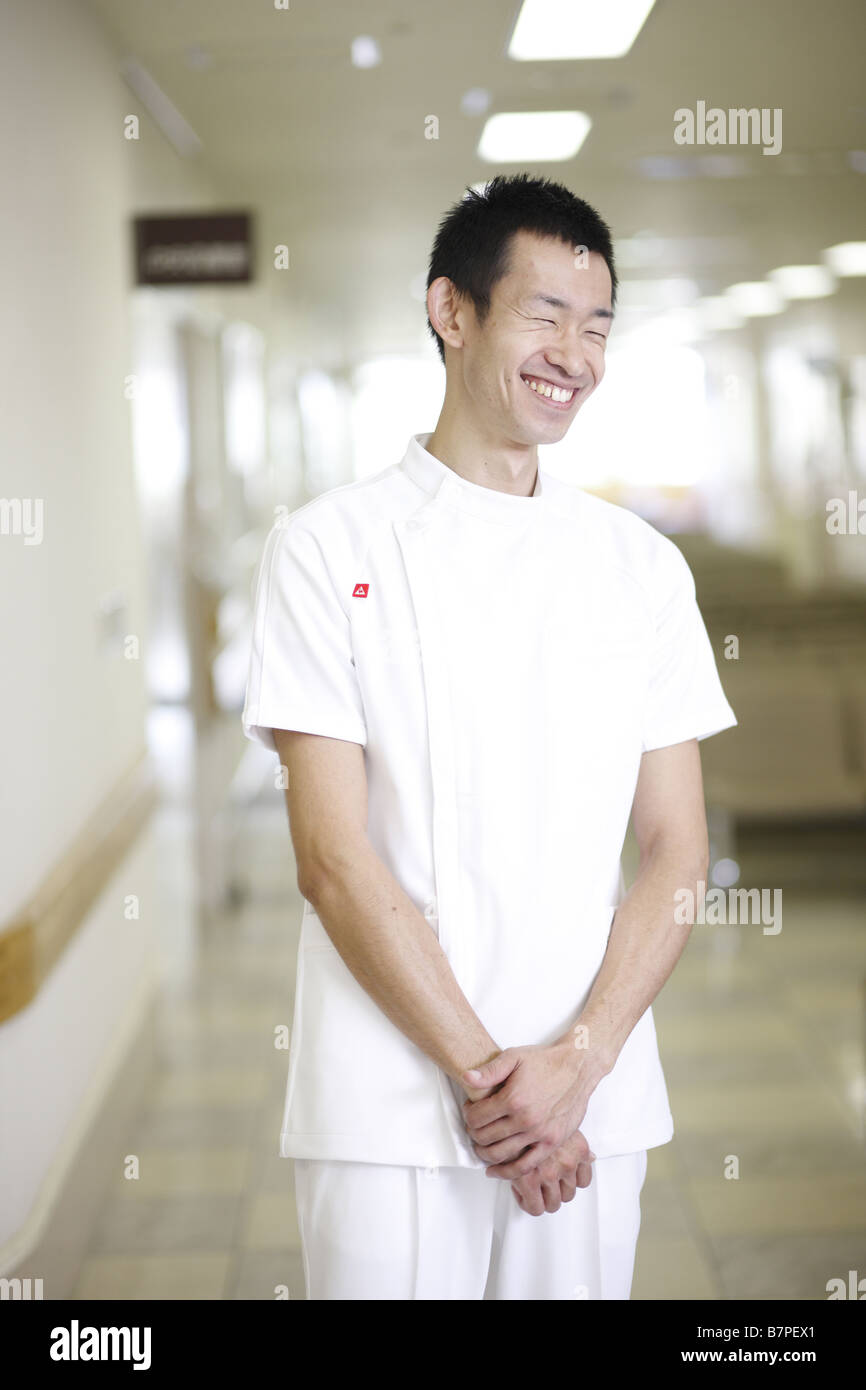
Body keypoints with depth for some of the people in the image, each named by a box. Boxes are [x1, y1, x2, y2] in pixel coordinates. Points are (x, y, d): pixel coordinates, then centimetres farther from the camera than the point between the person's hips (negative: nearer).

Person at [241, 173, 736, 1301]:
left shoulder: (643, 564, 7)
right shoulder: (328, 550, -3)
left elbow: (677, 848, 4)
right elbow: (334, 859, -9)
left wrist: (578, 1060, -9)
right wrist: (482, 1072, -13)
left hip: (596, 1101, 3)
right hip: (388, 1110, -3)